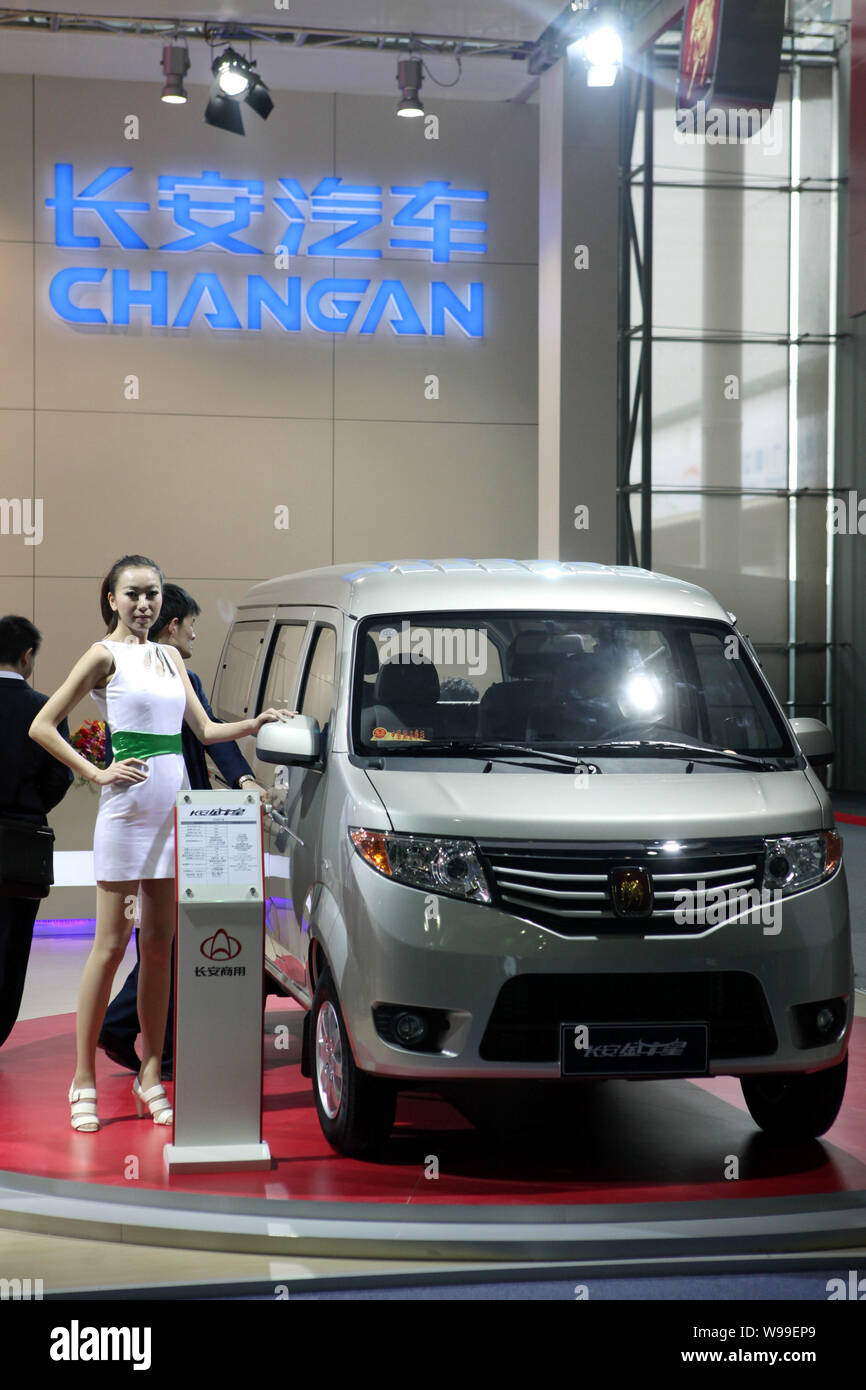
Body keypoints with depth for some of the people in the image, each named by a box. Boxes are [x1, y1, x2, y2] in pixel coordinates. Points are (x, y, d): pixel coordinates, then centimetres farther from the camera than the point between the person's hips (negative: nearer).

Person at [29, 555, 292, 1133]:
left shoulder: (170, 657, 16)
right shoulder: (105, 654, -3)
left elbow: (205, 729, 17)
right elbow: (42, 726, -5)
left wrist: (256, 723, 1)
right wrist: (97, 773, -10)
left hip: (174, 806, 6)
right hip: (128, 806, -6)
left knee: (159, 946, 7)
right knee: (111, 946, -4)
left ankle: (150, 1075, 14)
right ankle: (84, 1078, 4)